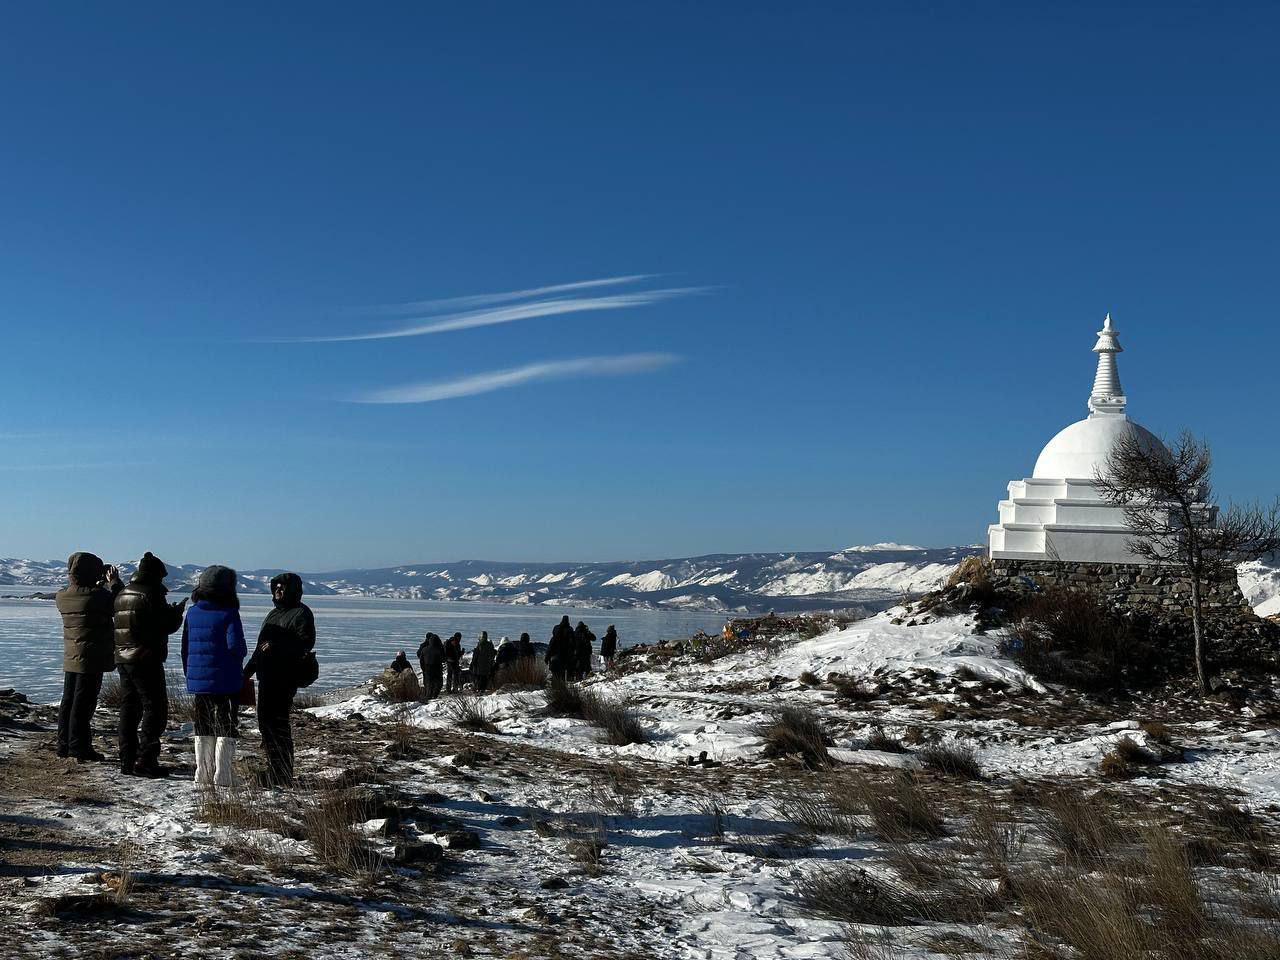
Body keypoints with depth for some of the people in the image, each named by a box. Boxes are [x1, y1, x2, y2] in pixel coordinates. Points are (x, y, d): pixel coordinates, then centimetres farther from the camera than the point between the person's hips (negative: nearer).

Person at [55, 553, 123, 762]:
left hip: (69, 659, 7)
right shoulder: (96, 596, -20)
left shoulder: (62, 596, 4)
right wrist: (114, 581, 3)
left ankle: (64, 745, 21)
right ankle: (79, 748, 1)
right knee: (83, 704, -3)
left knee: (68, 702, 14)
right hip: (91, 659, -7)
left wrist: (100, 583, 15)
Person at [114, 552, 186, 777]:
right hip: (146, 660, -9)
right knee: (155, 708, -5)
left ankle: (127, 760, 14)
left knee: (129, 708, 12)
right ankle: (145, 761, -10)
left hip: (123, 658, 9)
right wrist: (178, 612, 9)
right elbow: (167, 626, -13)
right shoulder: (151, 594, -12)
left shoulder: (122, 594, 14)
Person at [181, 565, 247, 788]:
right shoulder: (229, 614, -12)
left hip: (198, 681, 5)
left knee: (203, 728, 14)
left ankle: (203, 774, 16)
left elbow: (185, 647, 10)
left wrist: (189, 674, 17)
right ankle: (222, 776, 0)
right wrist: (242, 653, 4)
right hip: (227, 681, -5)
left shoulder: (192, 613, 5)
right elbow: (236, 646, -18)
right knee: (226, 728, 3)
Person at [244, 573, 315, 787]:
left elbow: (305, 642, -18)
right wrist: (248, 670, 25)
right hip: (267, 677, 9)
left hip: (285, 679, -9)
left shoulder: (301, 613, -6)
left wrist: (275, 646, -22)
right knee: (265, 722, 11)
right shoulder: (274, 613, 22)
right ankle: (274, 770, 20)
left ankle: (283, 775, -7)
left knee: (277, 724, -11)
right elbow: (261, 645, 28)